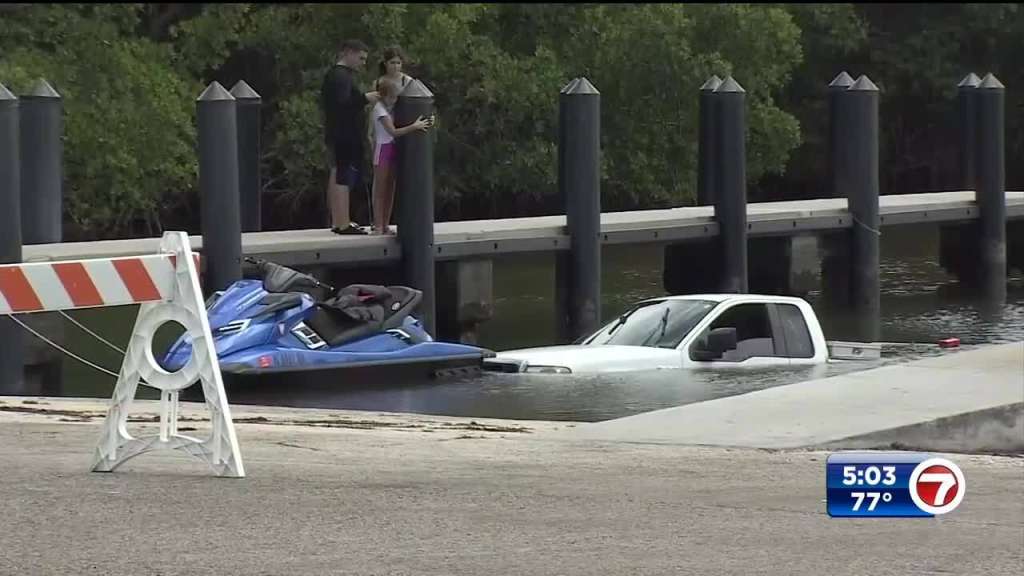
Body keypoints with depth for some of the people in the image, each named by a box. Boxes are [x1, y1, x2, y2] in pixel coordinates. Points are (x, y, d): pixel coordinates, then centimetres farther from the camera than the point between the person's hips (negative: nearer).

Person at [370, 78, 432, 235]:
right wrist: (414, 126, -30)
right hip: (382, 149, -8)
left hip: (393, 149, 8)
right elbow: (393, 131, -24)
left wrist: (426, 122, -10)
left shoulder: (392, 107, 8)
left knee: (390, 190, 10)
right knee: (380, 191, -3)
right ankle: (378, 226, 1)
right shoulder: (380, 109, -15)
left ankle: (385, 225, 16)